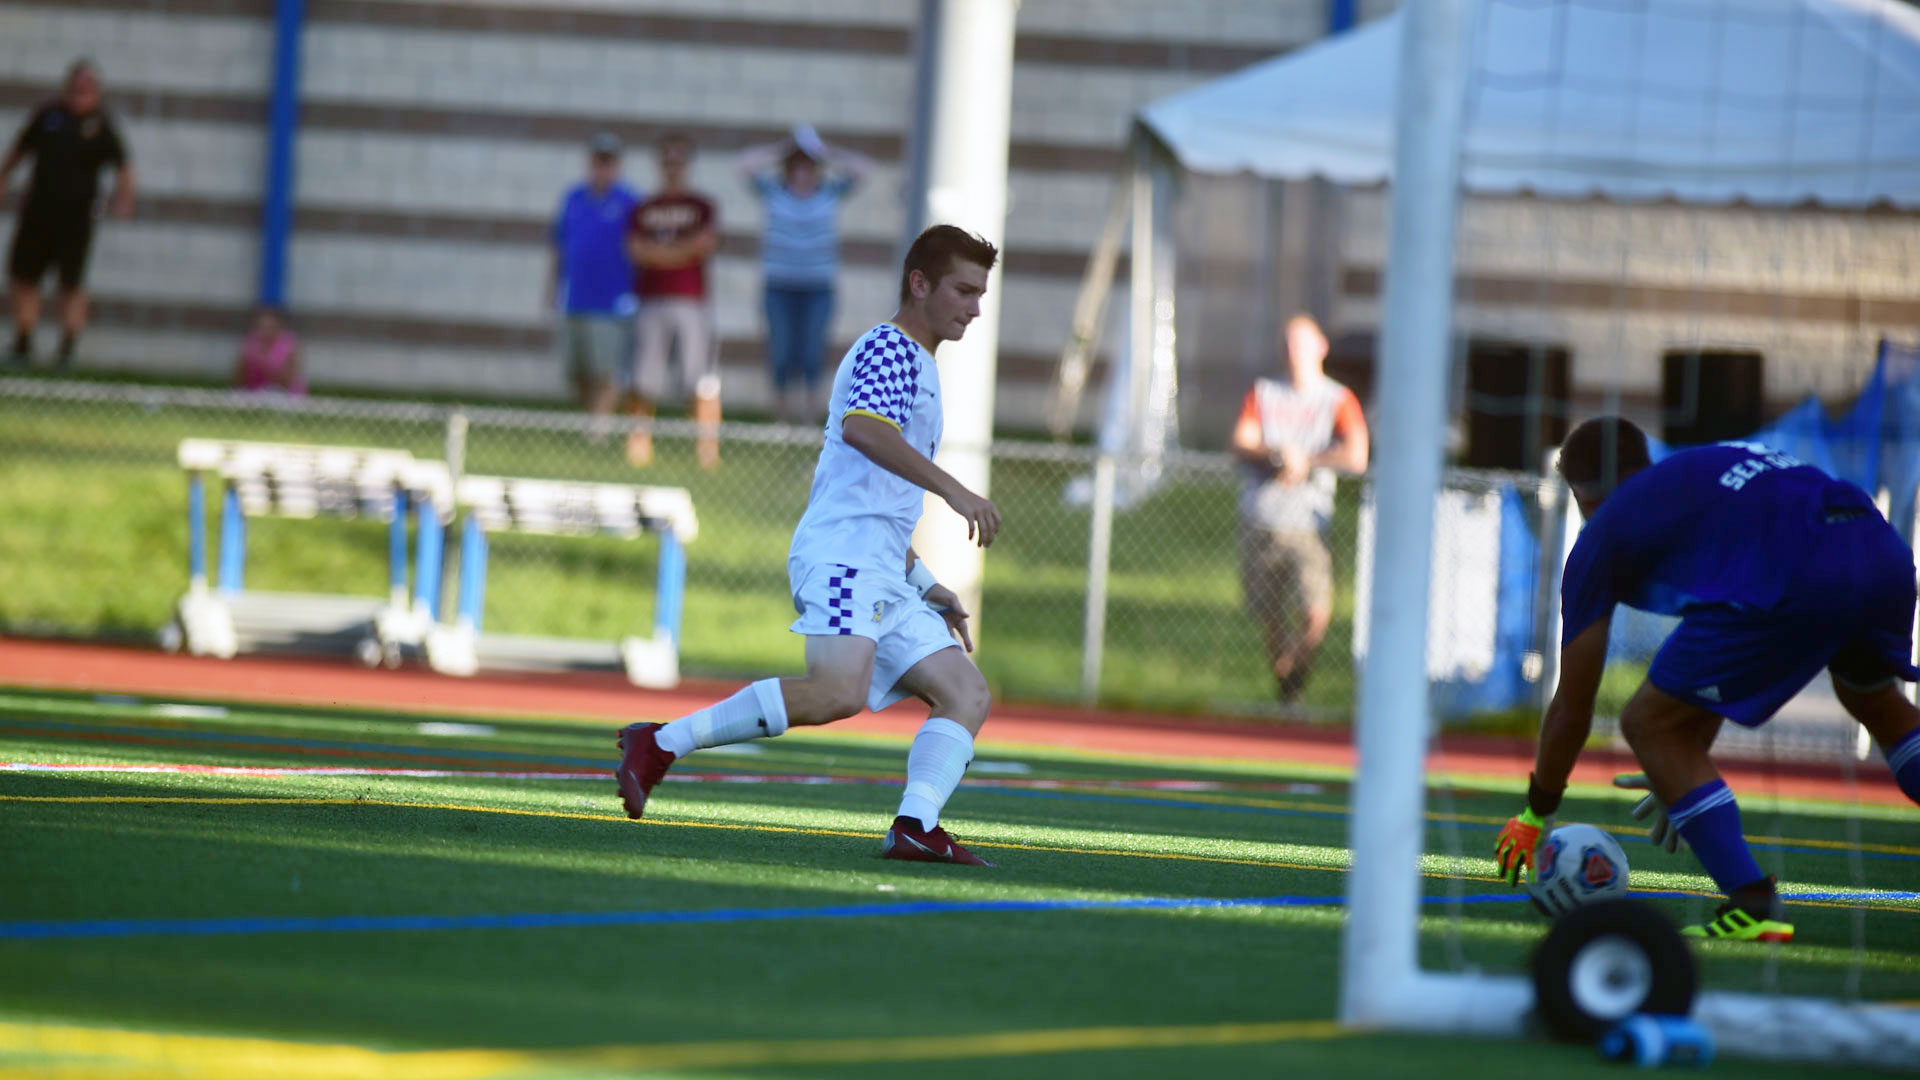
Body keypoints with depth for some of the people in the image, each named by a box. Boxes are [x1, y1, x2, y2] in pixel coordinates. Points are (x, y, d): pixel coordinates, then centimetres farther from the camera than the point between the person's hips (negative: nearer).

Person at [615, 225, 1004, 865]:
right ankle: (662, 744, -22)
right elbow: (861, 427, -24)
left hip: (881, 574, 10)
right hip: (840, 554, -10)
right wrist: (953, 489, -27)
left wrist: (927, 586, 31)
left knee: (967, 695, -2)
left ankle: (915, 828, -17)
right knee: (839, 692, -29)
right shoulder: (889, 348, -1)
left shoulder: (917, 364, 30)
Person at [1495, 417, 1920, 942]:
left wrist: (1535, 815, 39)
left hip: (1795, 583, -7)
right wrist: (1686, 776, 59)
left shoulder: (1601, 537, 20)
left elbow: (1571, 708, 24)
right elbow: (1724, 668, 48)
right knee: (1873, 697, 36)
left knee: (1649, 724, 10)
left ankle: (1753, 907, 0)